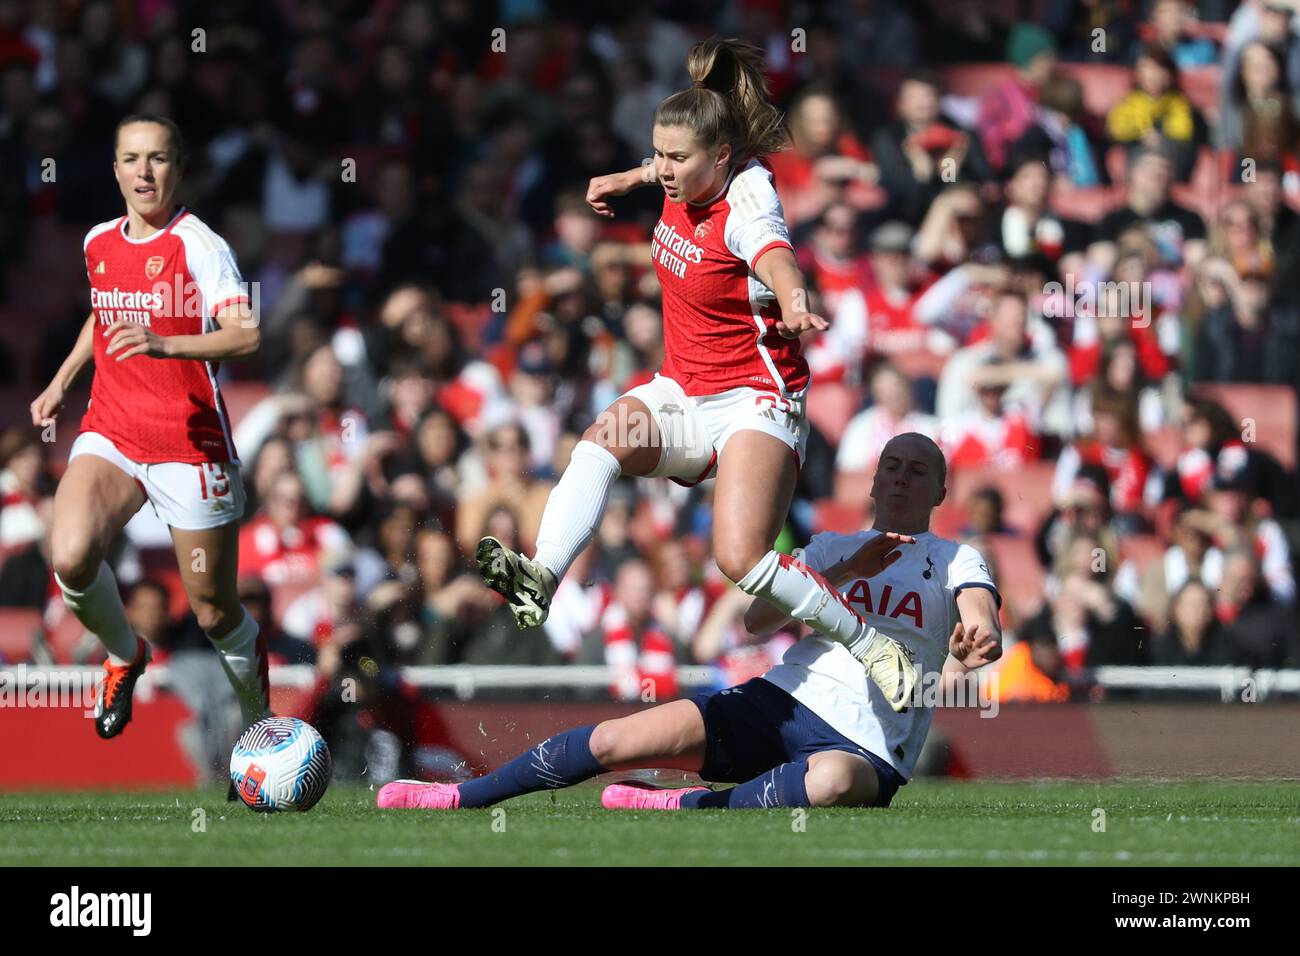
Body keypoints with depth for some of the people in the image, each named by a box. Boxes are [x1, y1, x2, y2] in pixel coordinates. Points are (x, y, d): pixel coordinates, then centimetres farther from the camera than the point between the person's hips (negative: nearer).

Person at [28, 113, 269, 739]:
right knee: (70, 557, -24)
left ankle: (259, 722, 30)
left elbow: (246, 335, -24)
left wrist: (165, 343, -38)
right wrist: (63, 379, 22)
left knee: (215, 612, 2)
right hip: (110, 430, 4)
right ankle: (124, 655, 6)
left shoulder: (199, 245, -10)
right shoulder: (98, 243, 10)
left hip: (191, 441, -4)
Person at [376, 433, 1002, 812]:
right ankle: (459, 797, 1)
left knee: (835, 782, -44)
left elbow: (983, 626, -12)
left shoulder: (955, 561, 11)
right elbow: (758, 620, 3)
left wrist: (976, 643, -37)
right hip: (783, 700, 4)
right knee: (615, 741, -12)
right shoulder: (832, 549, 20)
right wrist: (845, 572, -10)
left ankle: (688, 806, -28)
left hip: (867, 745, -4)